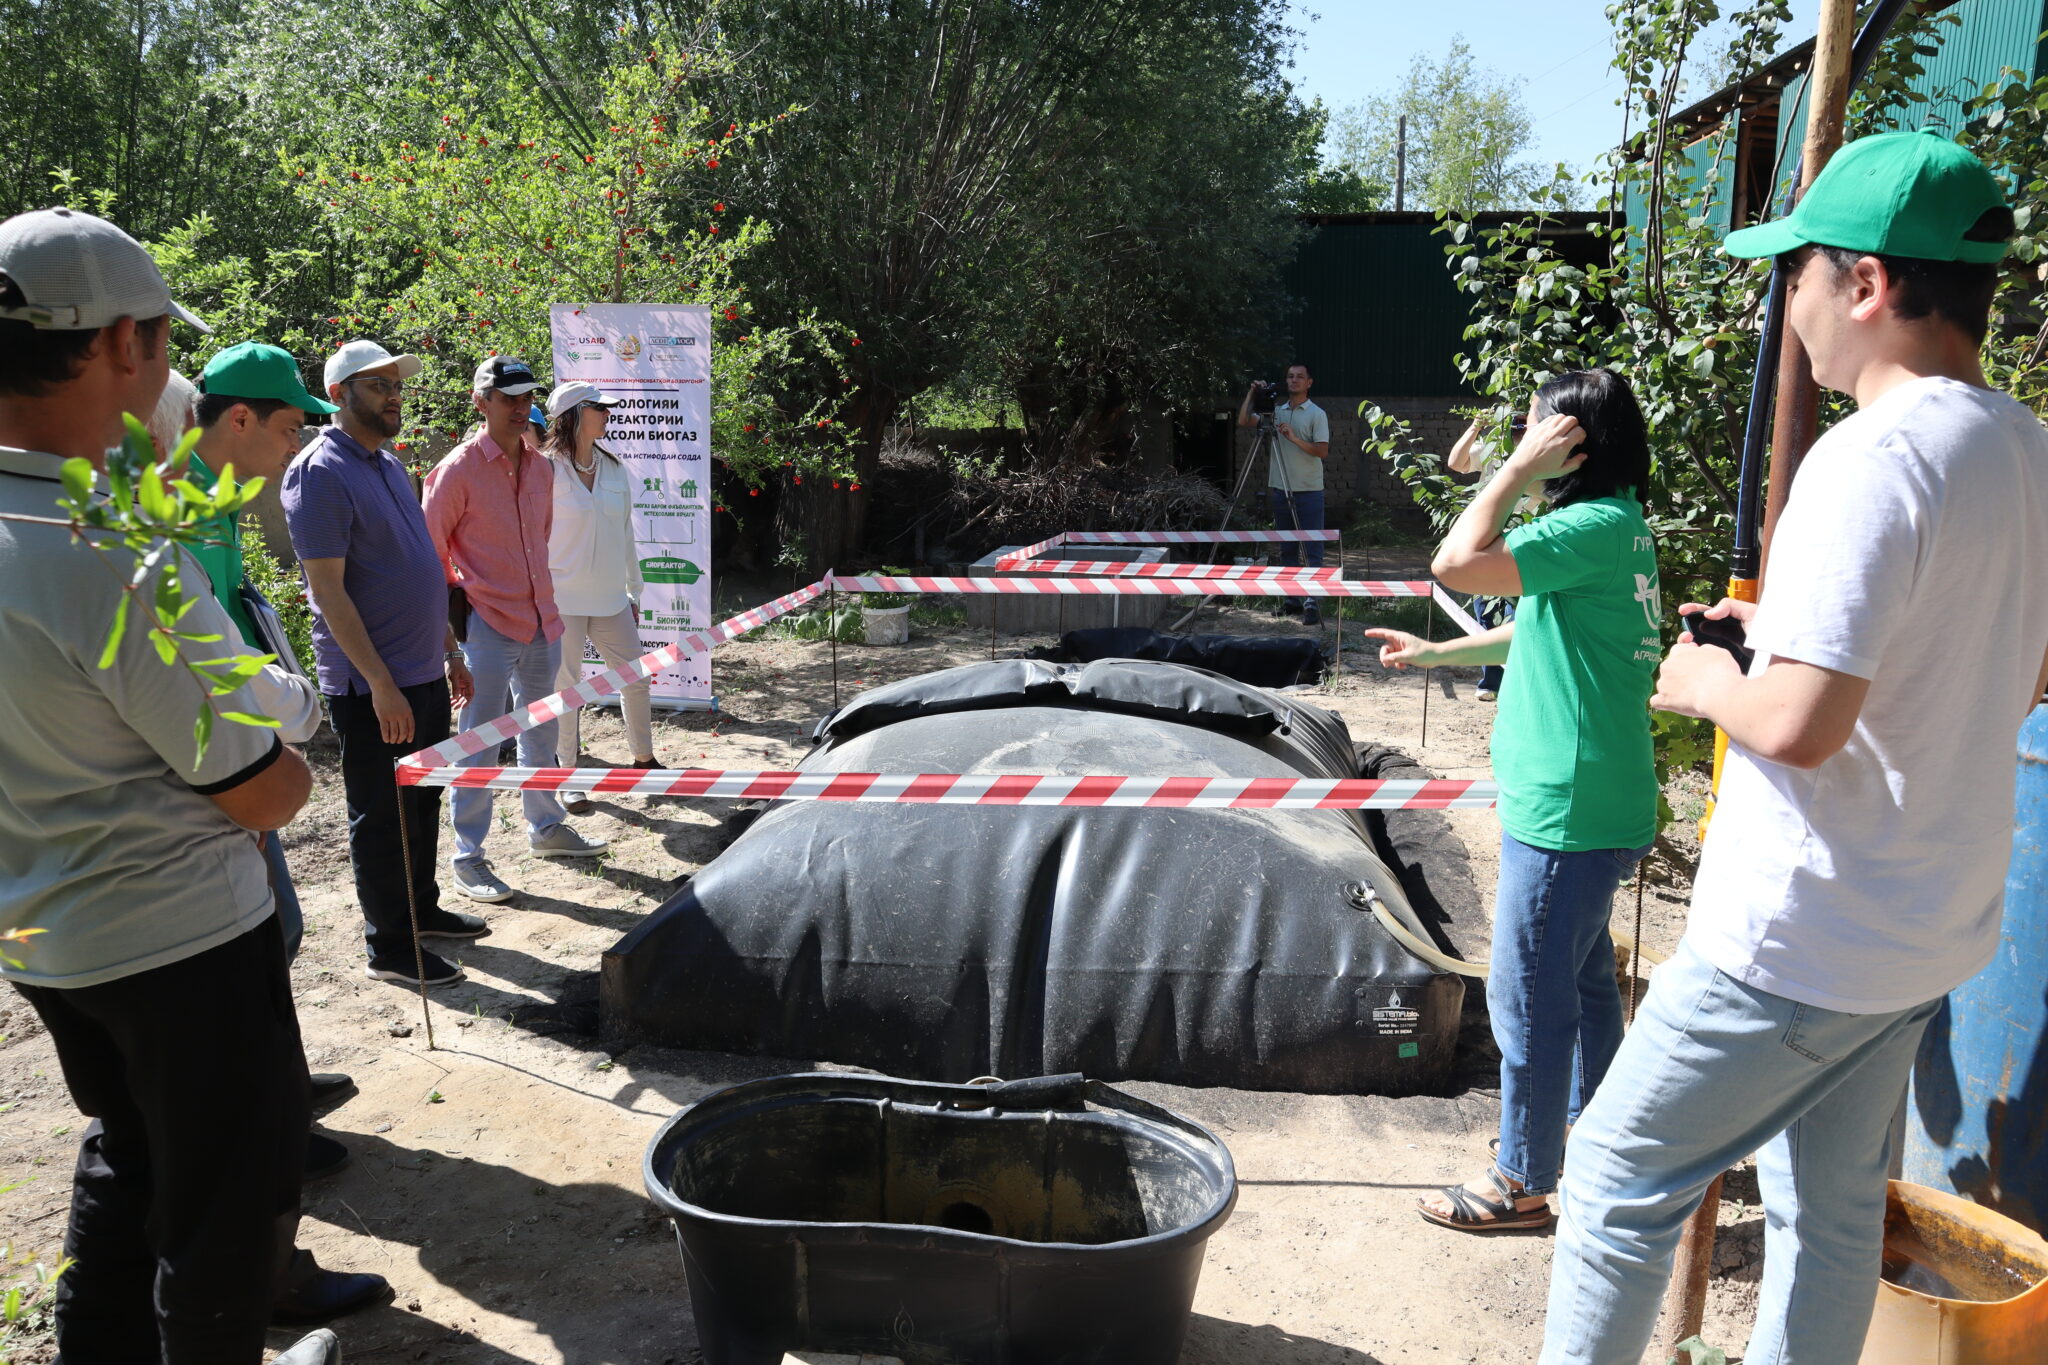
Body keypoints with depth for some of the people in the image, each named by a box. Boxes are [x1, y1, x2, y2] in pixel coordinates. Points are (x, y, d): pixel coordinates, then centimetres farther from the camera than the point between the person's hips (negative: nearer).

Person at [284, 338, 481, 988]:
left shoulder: (389, 464, 13)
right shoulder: (320, 472, -15)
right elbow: (328, 590, -19)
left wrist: (449, 651, 18)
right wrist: (381, 684, -21)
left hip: (424, 672, 8)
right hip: (372, 685, -8)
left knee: (423, 801, 19)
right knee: (382, 816, 3)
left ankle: (422, 908, 34)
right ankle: (389, 945, 15)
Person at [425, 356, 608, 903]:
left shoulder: (541, 467, 8)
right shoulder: (458, 469, -12)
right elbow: (430, 549, -7)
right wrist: (457, 603, -6)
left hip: (541, 618, 7)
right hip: (488, 626, -7)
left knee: (540, 732, 19)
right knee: (480, 742, 0)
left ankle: (545, 827, 35)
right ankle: (468, 858, 10)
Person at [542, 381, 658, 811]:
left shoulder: (613, 469, 9)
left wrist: (634, 592, 16)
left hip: (610, 598, 6)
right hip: (562, 599, -5)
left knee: (636, 677, 11)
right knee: (565, 687, 3)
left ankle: (643, 759, 29)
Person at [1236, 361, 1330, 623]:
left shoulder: (1317, 414, -2)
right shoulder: (1275, 411, 11)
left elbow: (1323, 451, -11)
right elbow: (1243, 421, 6)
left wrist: (1294, 438, -20)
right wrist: (1251, 394, 0)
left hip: (1309, 491, -5)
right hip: (1280, 490, 5)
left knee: (1313, 549, -8)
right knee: (1287, 548, 9)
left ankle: (1311, 600, -14)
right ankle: (1292, 598, 16)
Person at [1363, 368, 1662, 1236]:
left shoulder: (1596, 526, -20)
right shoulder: (1614, 527, 12)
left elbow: (1457, 564, -31)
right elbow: (1543, 631, 24)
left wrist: (1522, 467, -20)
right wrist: (1435, 653, 28)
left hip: (1566, 809, -10)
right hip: (1596, 803, 10)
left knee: (1528, 995, 2)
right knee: (1582, 975, 23)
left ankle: (1523, 1182, 16)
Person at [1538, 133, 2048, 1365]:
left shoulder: (1875, 456, -23)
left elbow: (1800, 724, -29)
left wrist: (1706, 681, -8)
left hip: (1799, 943, -9)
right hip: (1929, 934, 9)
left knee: (1620, 1176, 7)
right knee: (1837, 1211, 21)